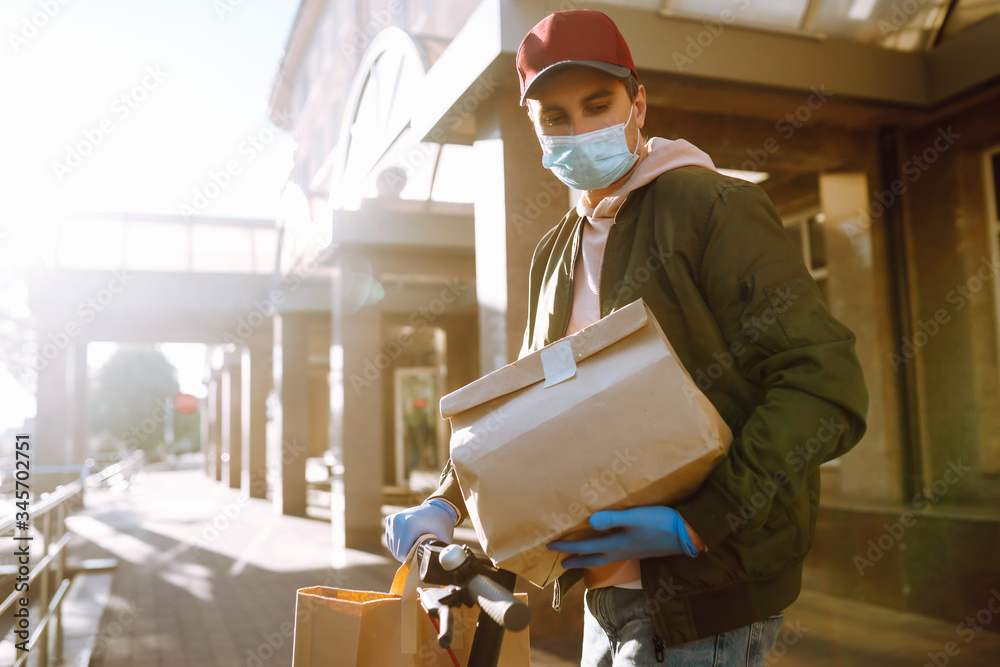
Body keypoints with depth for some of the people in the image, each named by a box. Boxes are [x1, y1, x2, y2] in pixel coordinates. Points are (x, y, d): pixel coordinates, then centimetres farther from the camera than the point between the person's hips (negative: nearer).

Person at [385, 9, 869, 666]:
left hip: (707, 598, -7)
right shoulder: (554, 254, 11)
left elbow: (827, 384, -18)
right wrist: (445, 502, 3)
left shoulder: (715, 207, -12)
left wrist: (700, 523, -25)